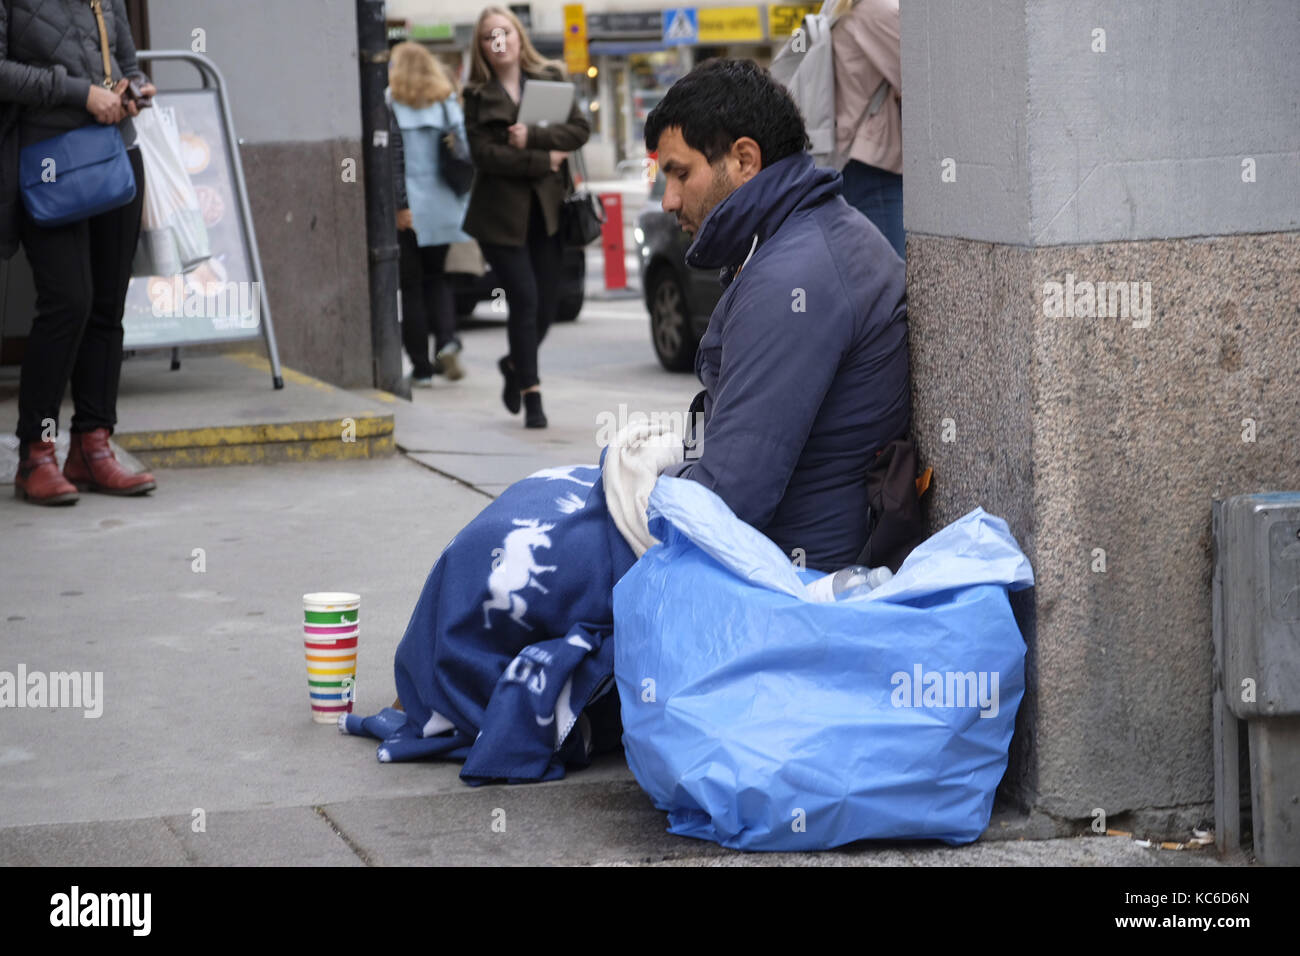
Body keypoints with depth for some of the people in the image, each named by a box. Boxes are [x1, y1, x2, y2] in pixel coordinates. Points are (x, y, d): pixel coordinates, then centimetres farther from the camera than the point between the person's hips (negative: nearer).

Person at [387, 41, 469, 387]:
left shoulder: (391, 106, -6)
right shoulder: (449, 104, 7)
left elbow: (393, 161, -14)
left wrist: (399, 206, -15)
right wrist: (462, 200, 9)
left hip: (410, 211, -4)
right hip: (443, 208, 4)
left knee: (411, 287, 3)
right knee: (436, 278, 17)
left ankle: (421, 368, 3)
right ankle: (447, 339, -8)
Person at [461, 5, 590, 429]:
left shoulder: (550, 79, 7)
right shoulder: (477, 96, 0)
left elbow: (580, 128, -3)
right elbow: (484, 154, -10)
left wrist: (531, 137, -17)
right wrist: (543, 160, -13)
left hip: (545, 210, 3)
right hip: (500, 213, -3)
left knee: (548, 302, 4)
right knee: (525, 299, -10)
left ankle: (515, 364, 33)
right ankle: (531, 394, -1)